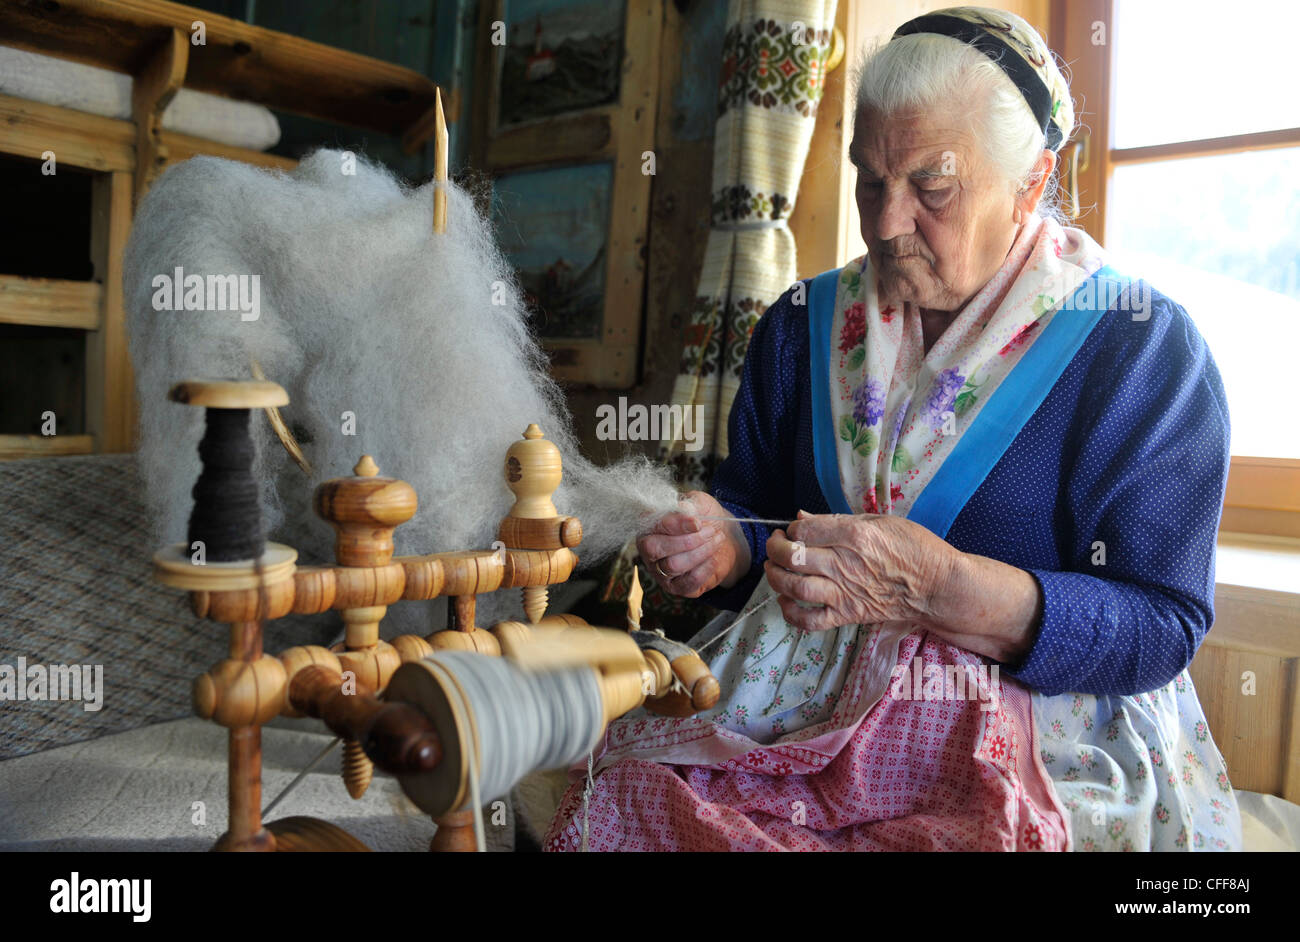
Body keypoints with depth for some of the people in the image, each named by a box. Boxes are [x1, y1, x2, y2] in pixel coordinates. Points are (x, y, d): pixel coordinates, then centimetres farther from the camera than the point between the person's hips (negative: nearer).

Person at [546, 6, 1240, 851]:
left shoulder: (1142, 347, -4)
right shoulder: (803, 326, 8)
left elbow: (1164, 626, -11)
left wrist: (937, 585, -26)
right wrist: (728, 547, -10)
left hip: (1048, 725, -2)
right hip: (803, 701, 3)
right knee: (627, 795, -21)